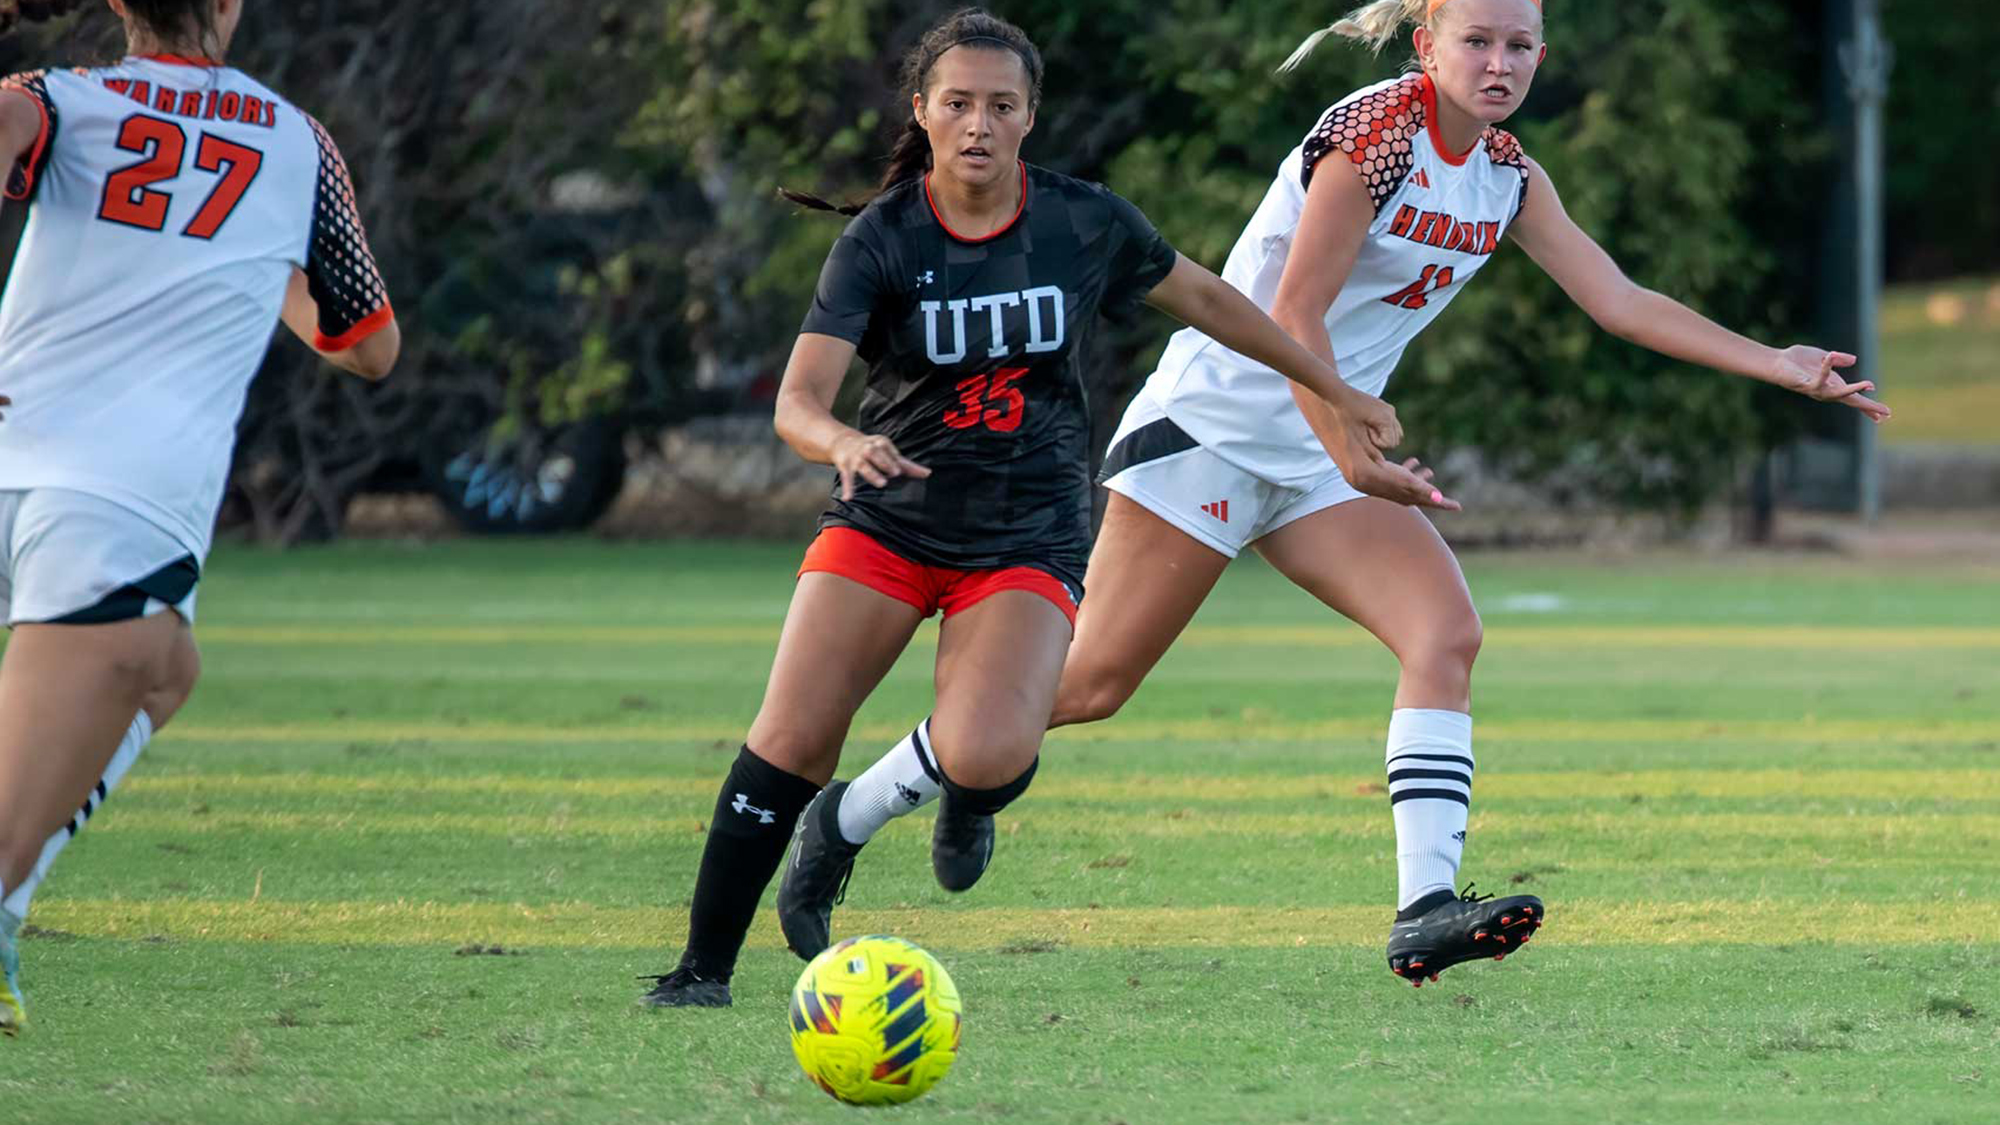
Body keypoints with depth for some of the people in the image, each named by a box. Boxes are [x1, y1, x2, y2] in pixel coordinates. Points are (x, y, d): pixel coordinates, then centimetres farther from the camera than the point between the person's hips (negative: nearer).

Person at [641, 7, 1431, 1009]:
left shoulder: (1085, 223, -5)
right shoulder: (881, 239, -10)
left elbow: (1204, 299, 13)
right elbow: (798, 400, -19)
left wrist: (1334, 391, 21)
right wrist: (846, 444, -43)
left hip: (1028, 539, 0)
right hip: (888, 520, 0)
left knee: (984, 757, -25)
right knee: (788, 744, -14)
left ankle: (966, 801, 13)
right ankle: (704, 970, 0)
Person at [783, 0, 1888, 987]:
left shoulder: (1505, 174, 8)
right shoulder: (1375, 131, -16)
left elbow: (1621, 301, 11)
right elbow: (1293, 312, -19)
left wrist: (1777, 365, 5)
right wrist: (1359, 462, -23)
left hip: (1319, 449, 8)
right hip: (1213, 420, -8)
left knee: (1447, 633, -15)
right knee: (1088, 681, -8)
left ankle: (1424, 908, -23)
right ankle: (845, 819, 6)